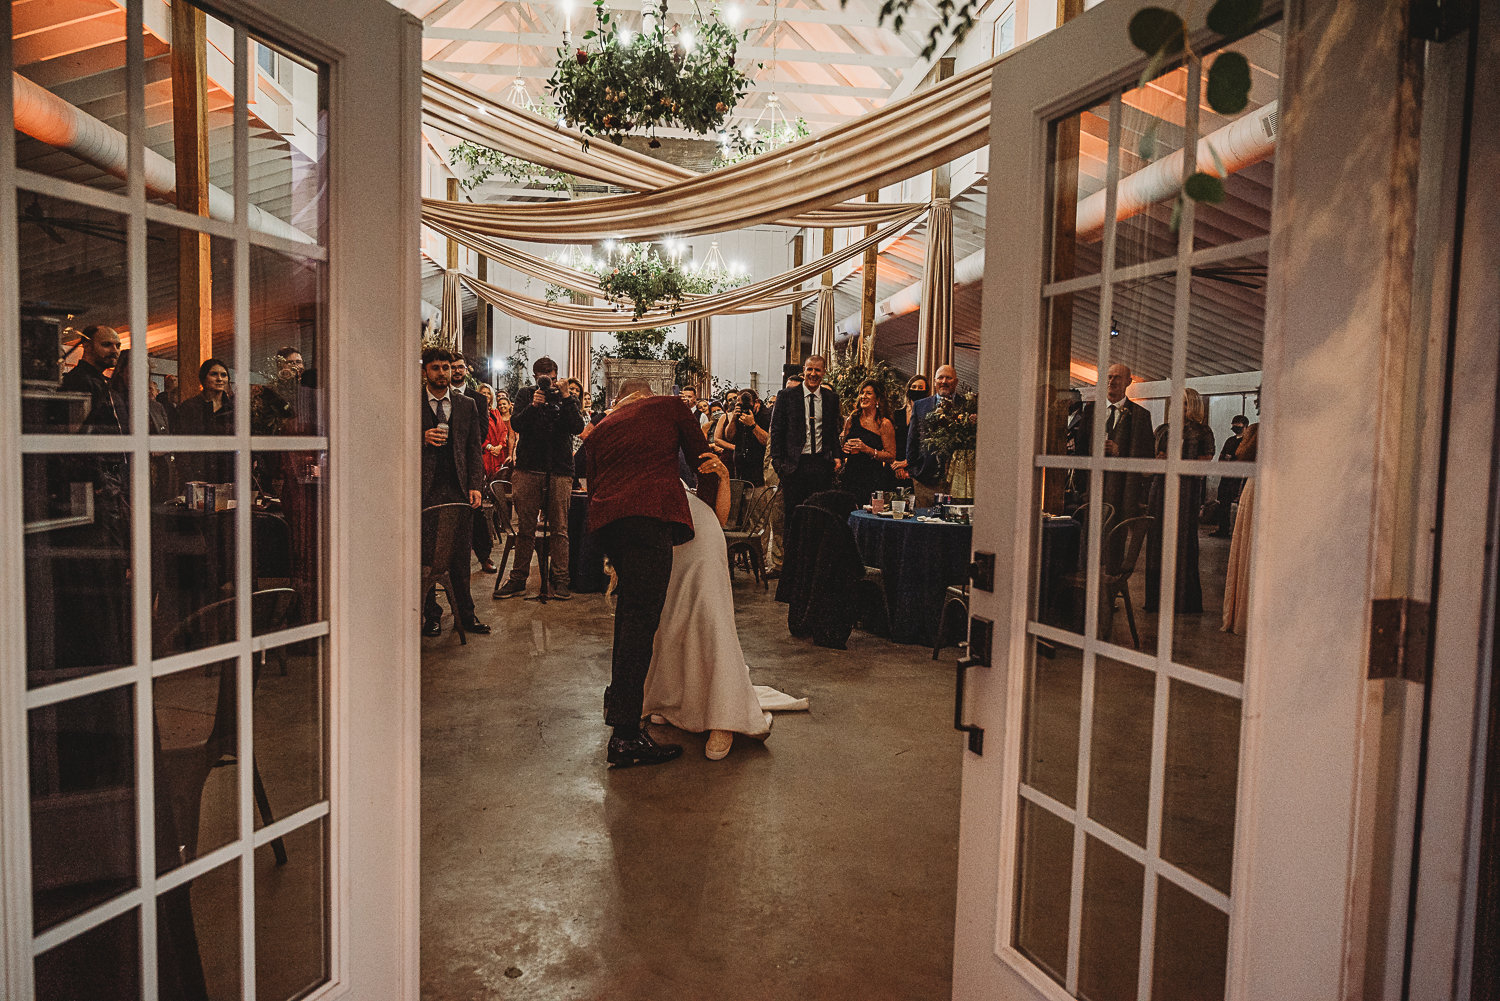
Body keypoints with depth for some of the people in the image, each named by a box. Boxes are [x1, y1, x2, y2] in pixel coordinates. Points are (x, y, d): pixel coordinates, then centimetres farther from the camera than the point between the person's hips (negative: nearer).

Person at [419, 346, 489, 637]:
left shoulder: (467, 405, 13)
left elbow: (474, 448, 11)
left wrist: (475, 485, 2)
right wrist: (422, 439, -14)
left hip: (458, 489, 2)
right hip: (425, 490, -2)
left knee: (460, 555, 5)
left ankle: (465, 614, 13)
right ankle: (430, 615, 14)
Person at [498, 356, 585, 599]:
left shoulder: (566, 398, 10)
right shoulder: (527, 394, 11)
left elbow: (578, 427, -6)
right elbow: (516, 424, -3)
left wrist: (566, 398, -15)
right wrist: (533, 406, -18)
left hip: (559, 470, 0)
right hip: (529, 469, 0)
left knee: (559, 528, 0)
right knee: (525, 528, 3)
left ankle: (559, 579, 5)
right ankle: (518, 579, 9)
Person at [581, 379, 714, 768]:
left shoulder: (598, 431, 28)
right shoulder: (670, 407, 19)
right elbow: (704, 460, 21)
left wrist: (609, 553, 32)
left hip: (603, 519, 6)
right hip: (652, 514, -6)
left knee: (630, 601, 26)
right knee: (642, 615, -10)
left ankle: (618, 695, 37)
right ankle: (625, 736, -15)